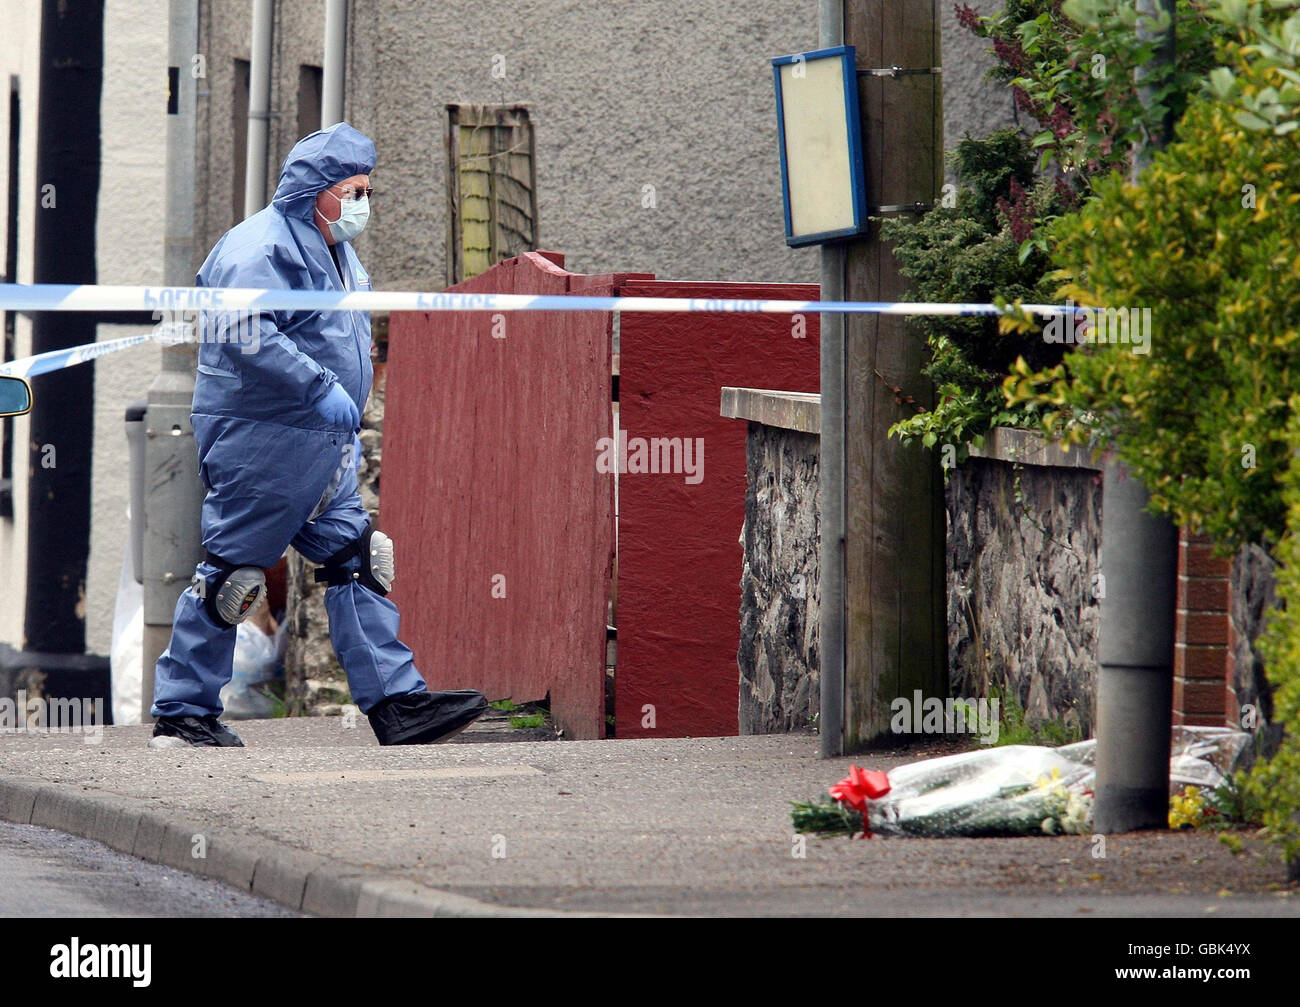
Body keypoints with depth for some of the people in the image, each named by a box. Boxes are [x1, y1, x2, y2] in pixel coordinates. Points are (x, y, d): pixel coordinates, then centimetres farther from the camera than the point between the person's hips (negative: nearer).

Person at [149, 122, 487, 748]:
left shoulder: (336, 254, 19)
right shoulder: (262, 247, -13)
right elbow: (245, 333, -28)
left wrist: (348, 432, 25)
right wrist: (321, 388, -28)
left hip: (323, 449, 10)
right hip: (260, 442, -10)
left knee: (356, 561, 2)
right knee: (231, 573, -5)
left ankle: (397, 704, -2)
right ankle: (180, 714, 3)